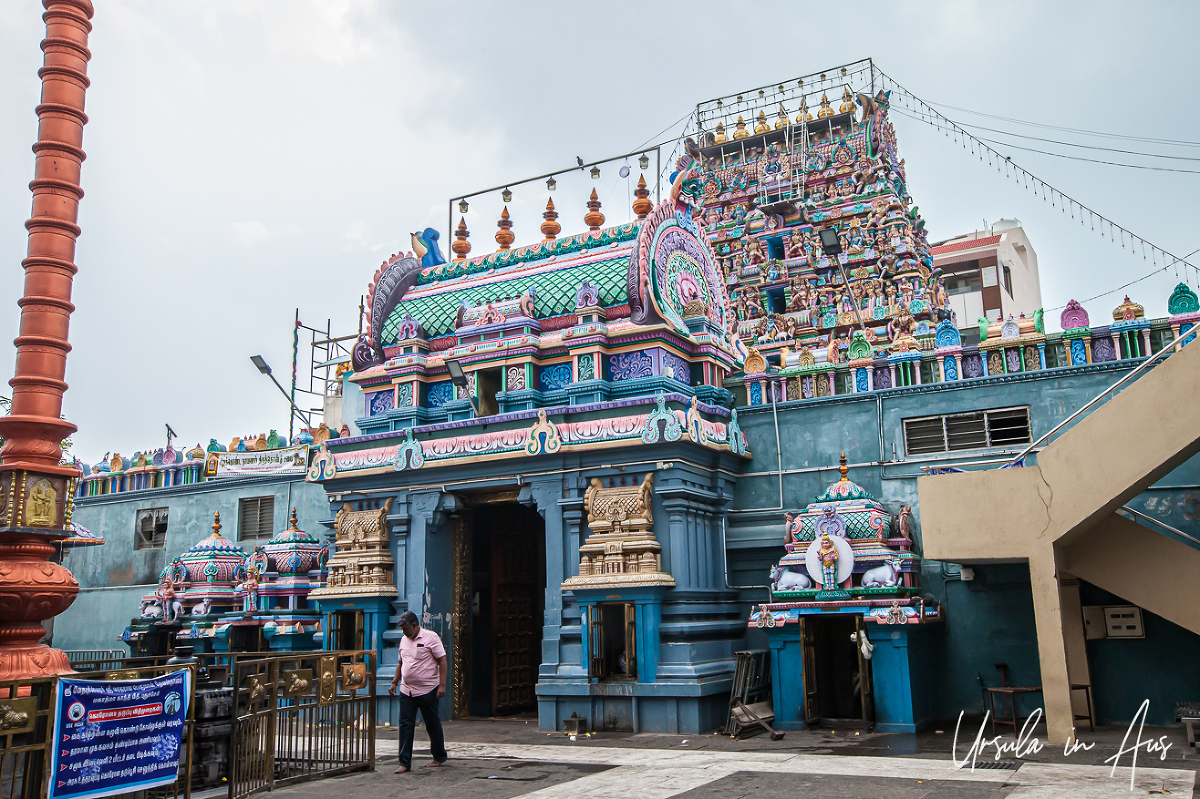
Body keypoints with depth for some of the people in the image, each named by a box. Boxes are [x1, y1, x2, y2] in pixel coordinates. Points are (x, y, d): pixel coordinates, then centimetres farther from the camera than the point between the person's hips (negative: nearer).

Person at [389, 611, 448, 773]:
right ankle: (405, 763, 2)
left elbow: (442, 661, -10)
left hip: (427, 690, -5)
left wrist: (442, 685, -16)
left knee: (433, 725, 6)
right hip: (406, 690, 5)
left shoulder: (431, 637, -8)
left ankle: (439, 757, 23)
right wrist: (394, 682, 15)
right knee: (405, 725, -1)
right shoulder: (404, 640, 12)